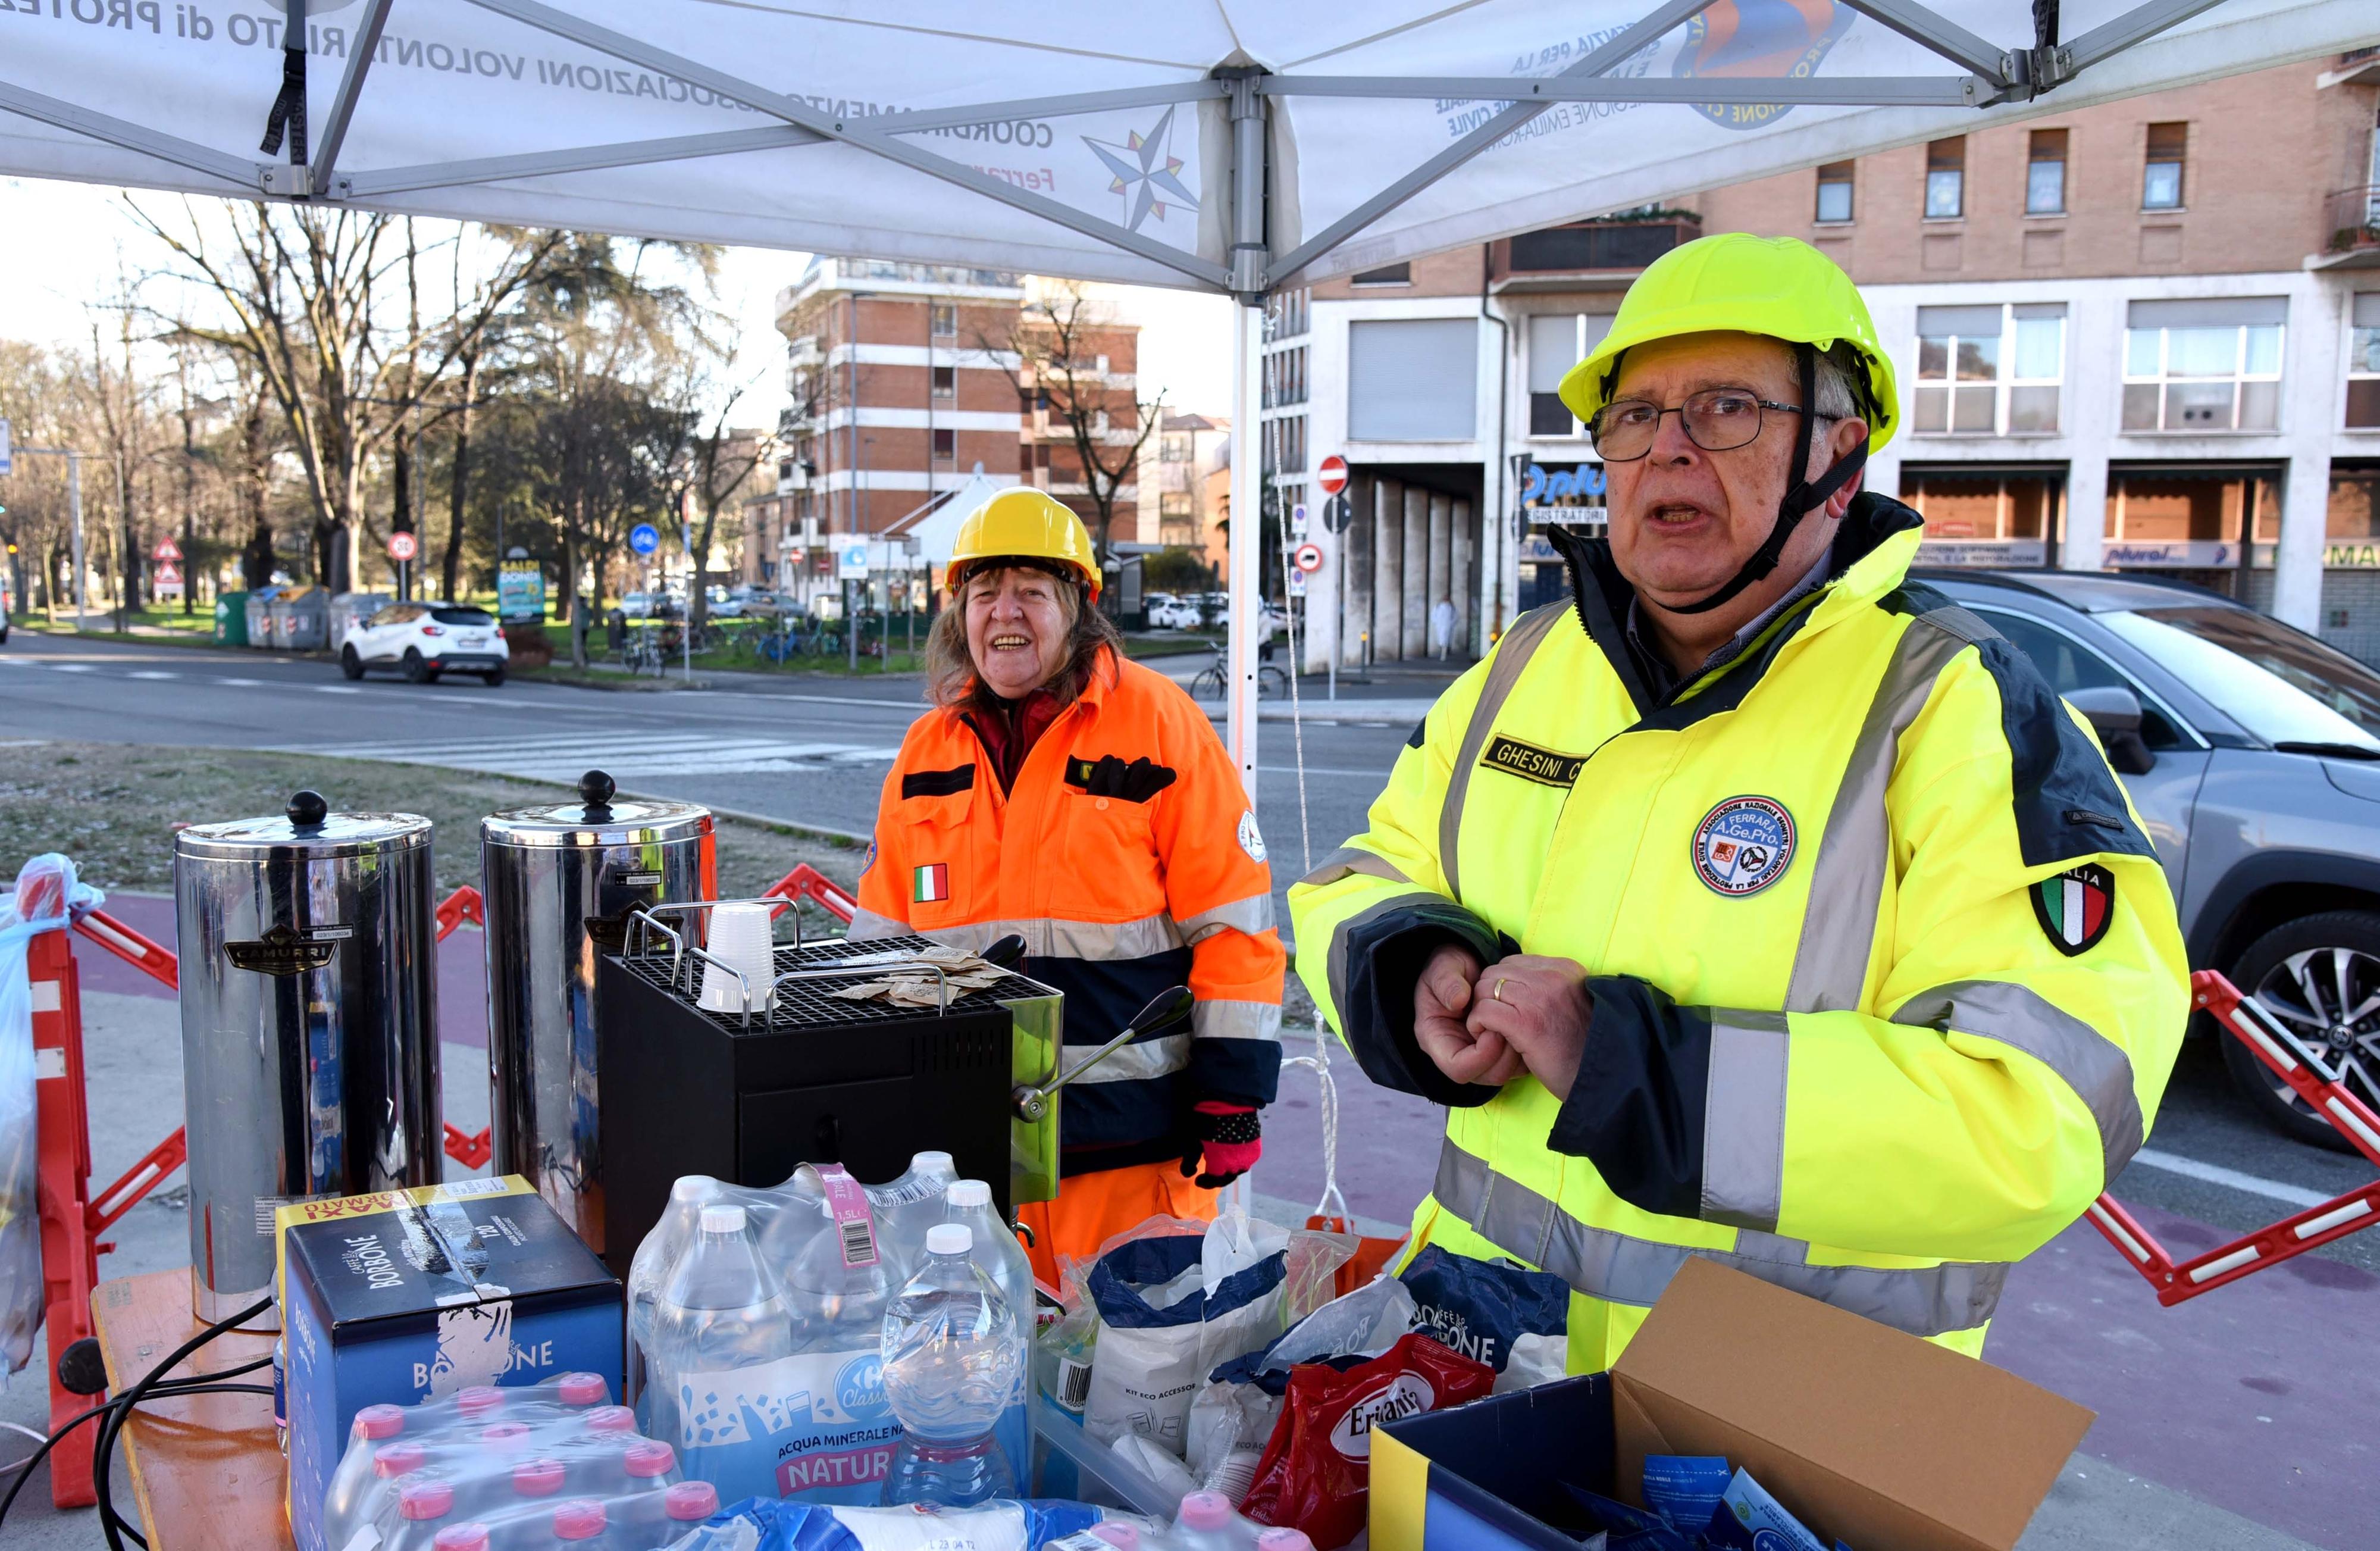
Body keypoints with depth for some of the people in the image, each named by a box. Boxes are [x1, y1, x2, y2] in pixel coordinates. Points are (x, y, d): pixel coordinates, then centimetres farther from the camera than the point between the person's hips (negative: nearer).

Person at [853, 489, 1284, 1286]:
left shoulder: (1156, 720, -5)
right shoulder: (928, 747, 9)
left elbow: (1232, 918, -6)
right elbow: (883, 936, 16)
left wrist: (1232, 1098, -8)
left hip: (1131, 1131, -4)